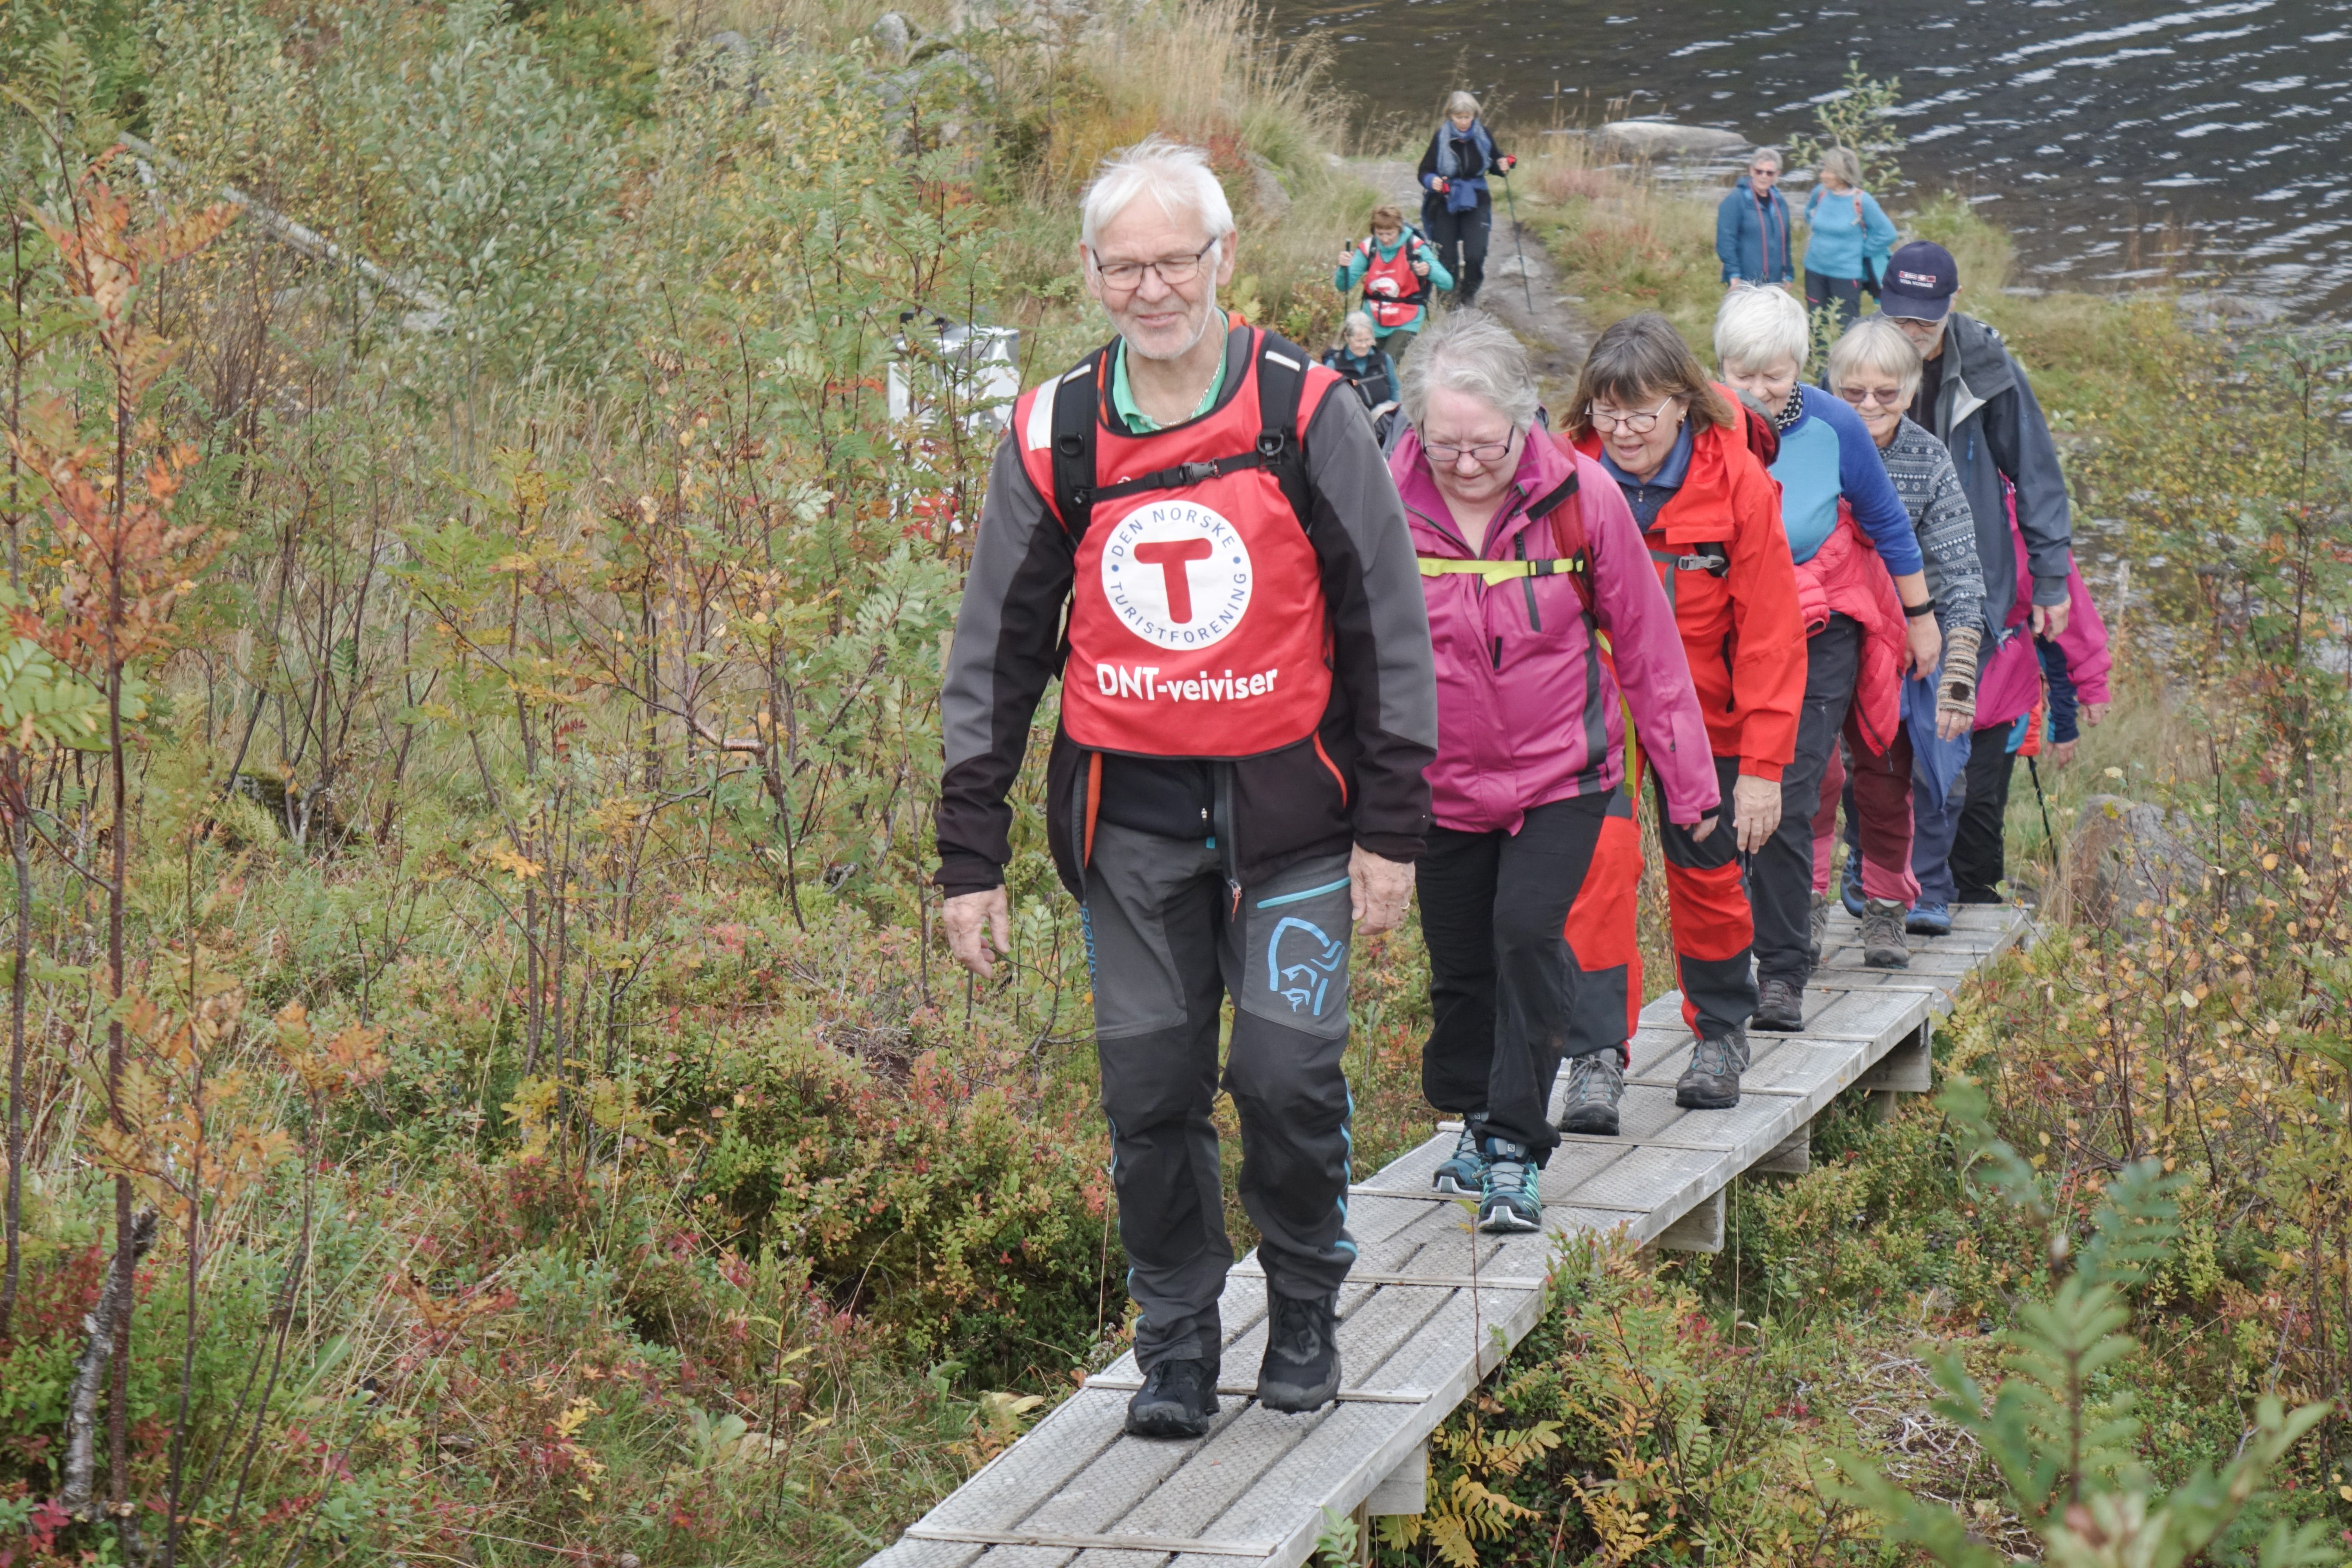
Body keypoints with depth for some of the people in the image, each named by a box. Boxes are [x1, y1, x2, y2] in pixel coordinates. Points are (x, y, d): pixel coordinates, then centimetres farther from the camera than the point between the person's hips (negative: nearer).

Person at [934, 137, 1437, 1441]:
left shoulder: (1306, 414, -4)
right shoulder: (1052, 437, 2)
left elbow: (1387, 625, 1)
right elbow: (994, 653, 8)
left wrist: (1391, 825, -1)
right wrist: (970, 857, 5)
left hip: (1286, 807, -2)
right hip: (1127, 817, 2)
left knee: (1288, 1076, -6)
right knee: (1151, 1091, 3)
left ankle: (1304, 1309, 18)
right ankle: (1176, 1338, 20)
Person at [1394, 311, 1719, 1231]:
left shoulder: (1581, 498, -13)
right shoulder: (1387, 506, -13)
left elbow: (1647, 647, -2)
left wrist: (1689, 780, 3)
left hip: (1563, 777, -2)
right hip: (1446, 786, 2)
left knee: (1530, 933, -17)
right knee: (1460, 965, 9)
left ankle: (1515, 1146, -6)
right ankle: (1476, 1118, 34)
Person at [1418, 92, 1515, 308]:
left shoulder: (1482, 135, -3)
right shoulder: (1441, 137, -10)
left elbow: (1494, 162, 11)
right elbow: (1424, 171, -8)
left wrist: (1503, 165, -12)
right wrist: (1431, 181, -30)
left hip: (1476, 202, 1)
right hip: (1445, 203, -1)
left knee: (1475, 255, -9)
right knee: (1448, 257, 0)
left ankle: (1469, 294, 19)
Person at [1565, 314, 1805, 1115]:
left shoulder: (1736, 481, -16)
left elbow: (1770, 632, -11)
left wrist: (1764, 764, -12)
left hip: (1702, 712, 0)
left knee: (1706, 870, 11)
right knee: (1596, 870, -10)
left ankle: (1721, 1034, 34)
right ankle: (1596, 1058, -3)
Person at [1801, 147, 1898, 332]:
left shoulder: (1862, 201, -16)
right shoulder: (1820, 193, -2)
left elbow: (1887, 234, -11)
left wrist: (1860, 250, -6)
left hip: (1846, 275, -5)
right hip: (1815, 271, 5)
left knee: (1847, 328, 0)